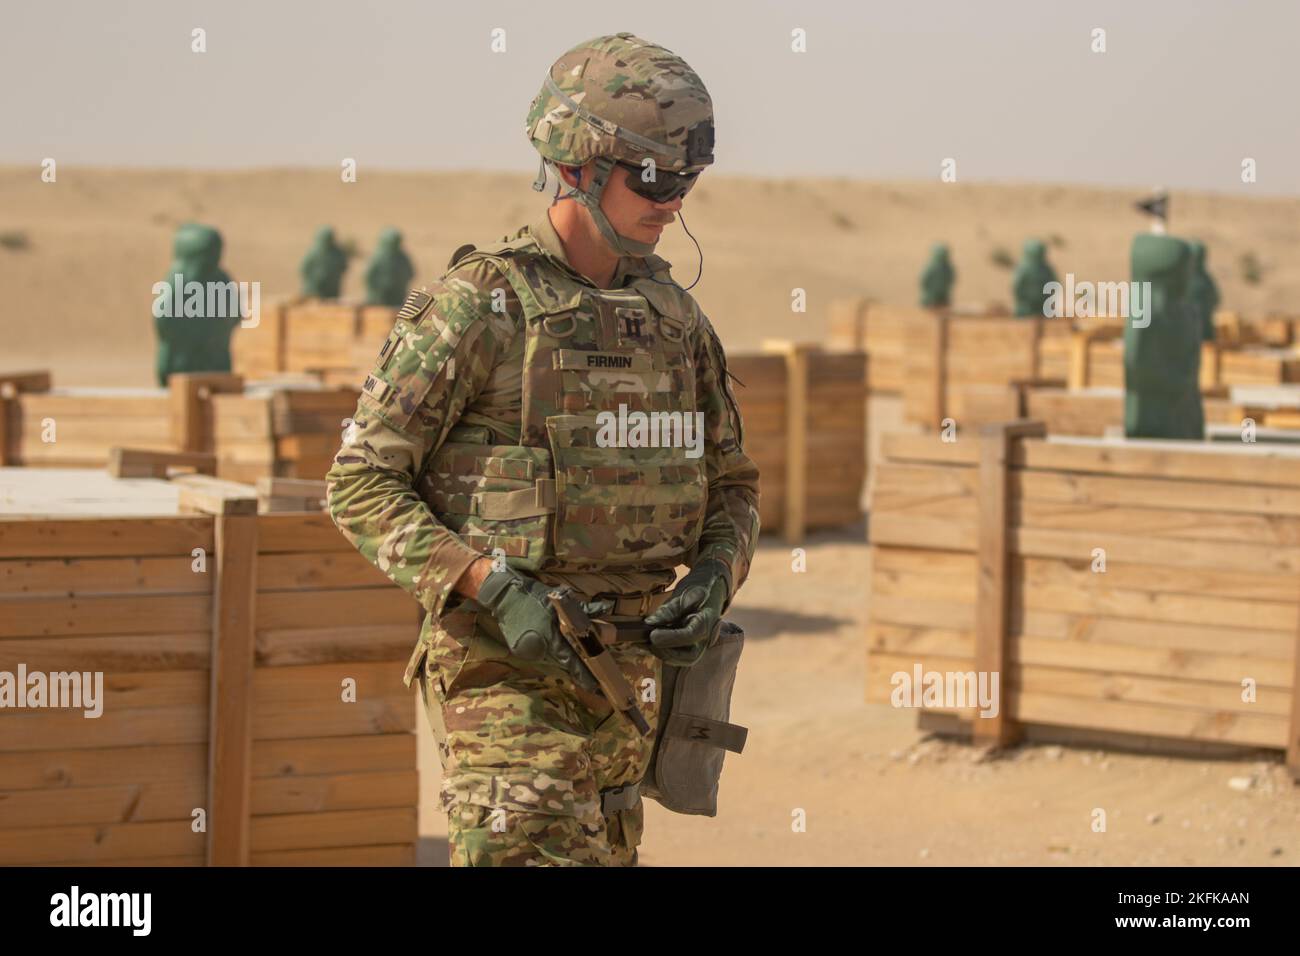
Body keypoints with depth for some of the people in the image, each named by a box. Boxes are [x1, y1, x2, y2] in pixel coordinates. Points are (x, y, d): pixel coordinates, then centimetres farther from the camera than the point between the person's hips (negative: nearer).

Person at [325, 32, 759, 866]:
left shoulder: (675, 317, 9)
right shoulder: (477, 306, -11)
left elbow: (733, 488, 18)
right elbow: (361, 485, -12)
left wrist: (713, 580, -5)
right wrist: (496, 591, -23)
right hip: (506, 667, -7)